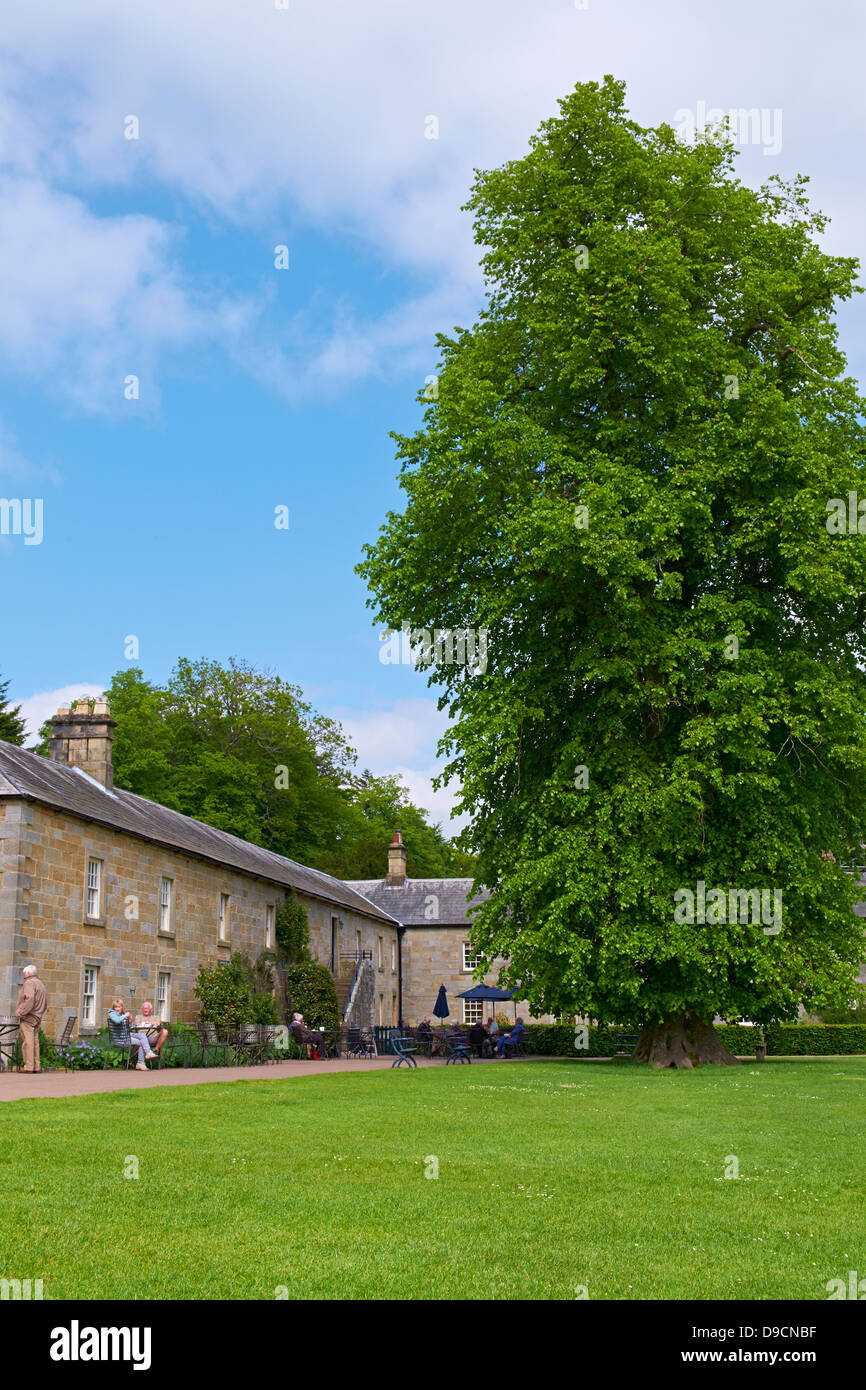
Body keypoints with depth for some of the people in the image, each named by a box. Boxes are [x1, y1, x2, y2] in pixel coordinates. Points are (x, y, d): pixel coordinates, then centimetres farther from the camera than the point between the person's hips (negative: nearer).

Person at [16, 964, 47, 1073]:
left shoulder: (29, 983, -9)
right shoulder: (40, 984, 20)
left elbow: (29, 999, -23)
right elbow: (45, 1002, 22)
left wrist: (21, 1012, -19)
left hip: (28, 1017, -9)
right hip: (37, 1017, 9)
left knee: (27, 1041, -9)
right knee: (34, 1041, 10)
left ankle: (28, 1067, -12)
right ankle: (36, 1066, 10)